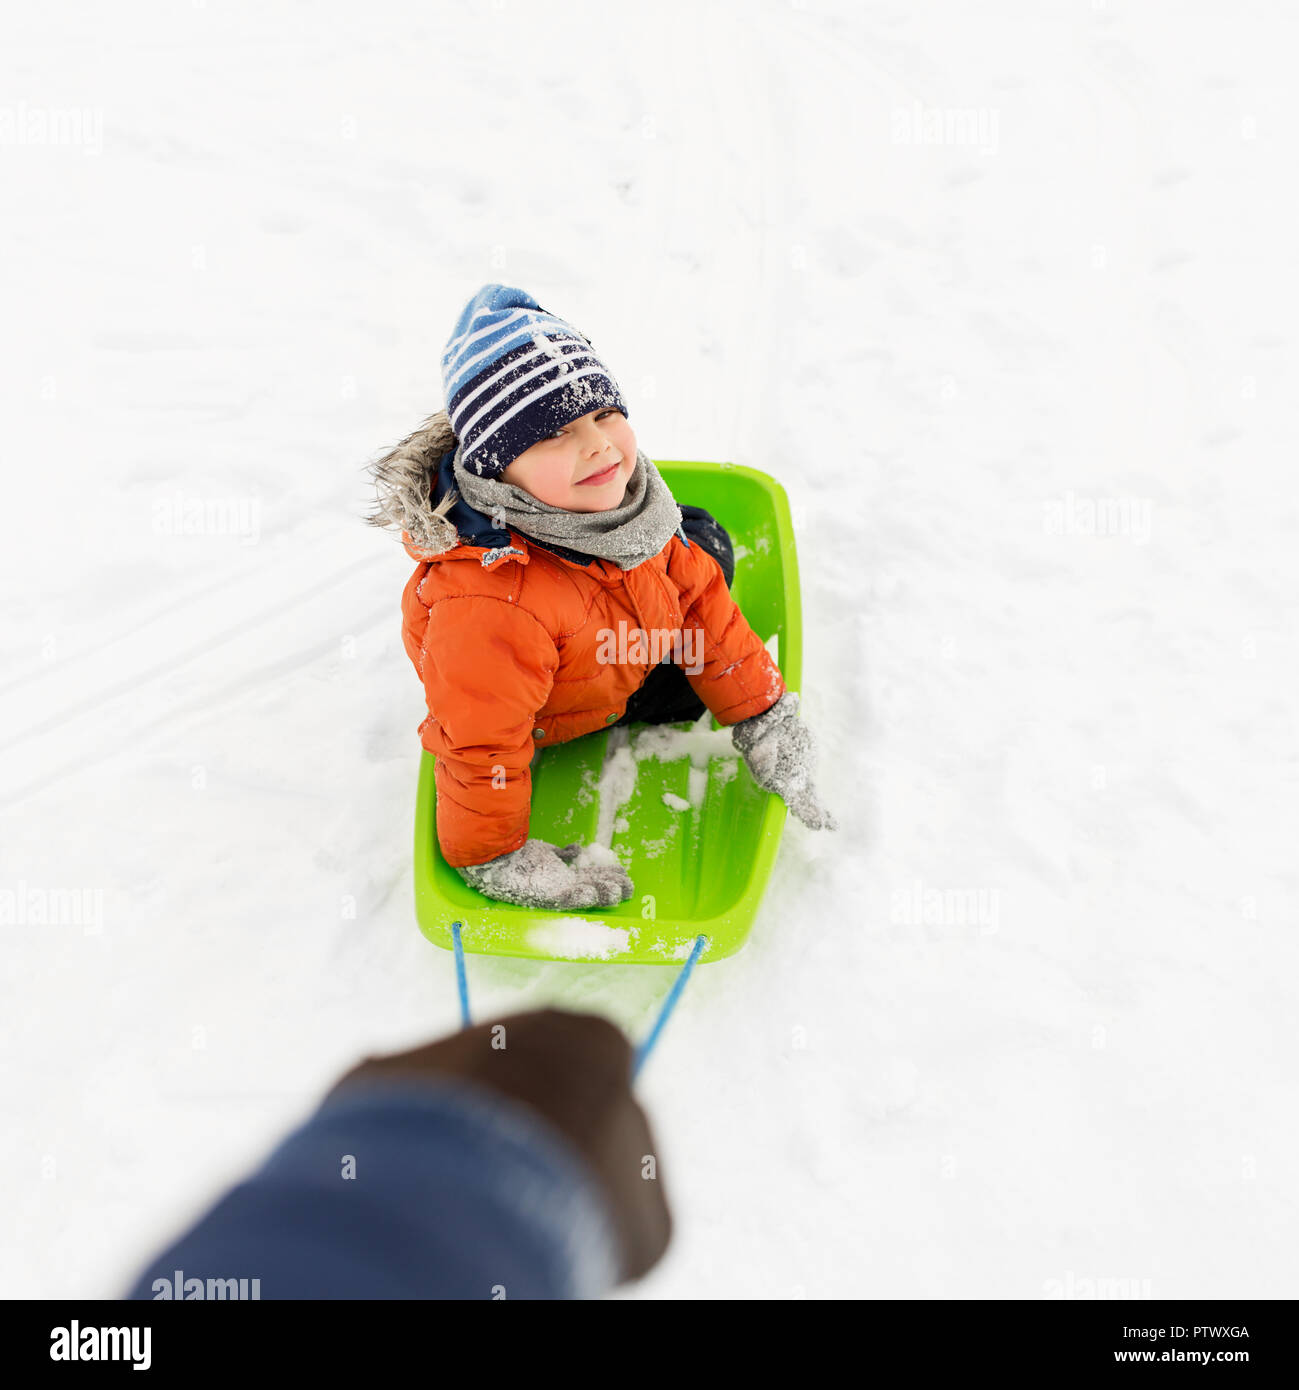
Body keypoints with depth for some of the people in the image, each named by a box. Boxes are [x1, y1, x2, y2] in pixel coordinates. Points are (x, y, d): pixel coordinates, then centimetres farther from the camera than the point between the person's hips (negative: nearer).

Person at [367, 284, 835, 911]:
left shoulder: (616, 504, -24)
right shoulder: (490, 604, -48)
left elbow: (700, 600, -13)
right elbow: (479, 747, -38)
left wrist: (764, 717, -11)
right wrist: (494, 863, -26)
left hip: (619, 655, 6)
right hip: (541, 720, -5)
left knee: (703, 544, 7)